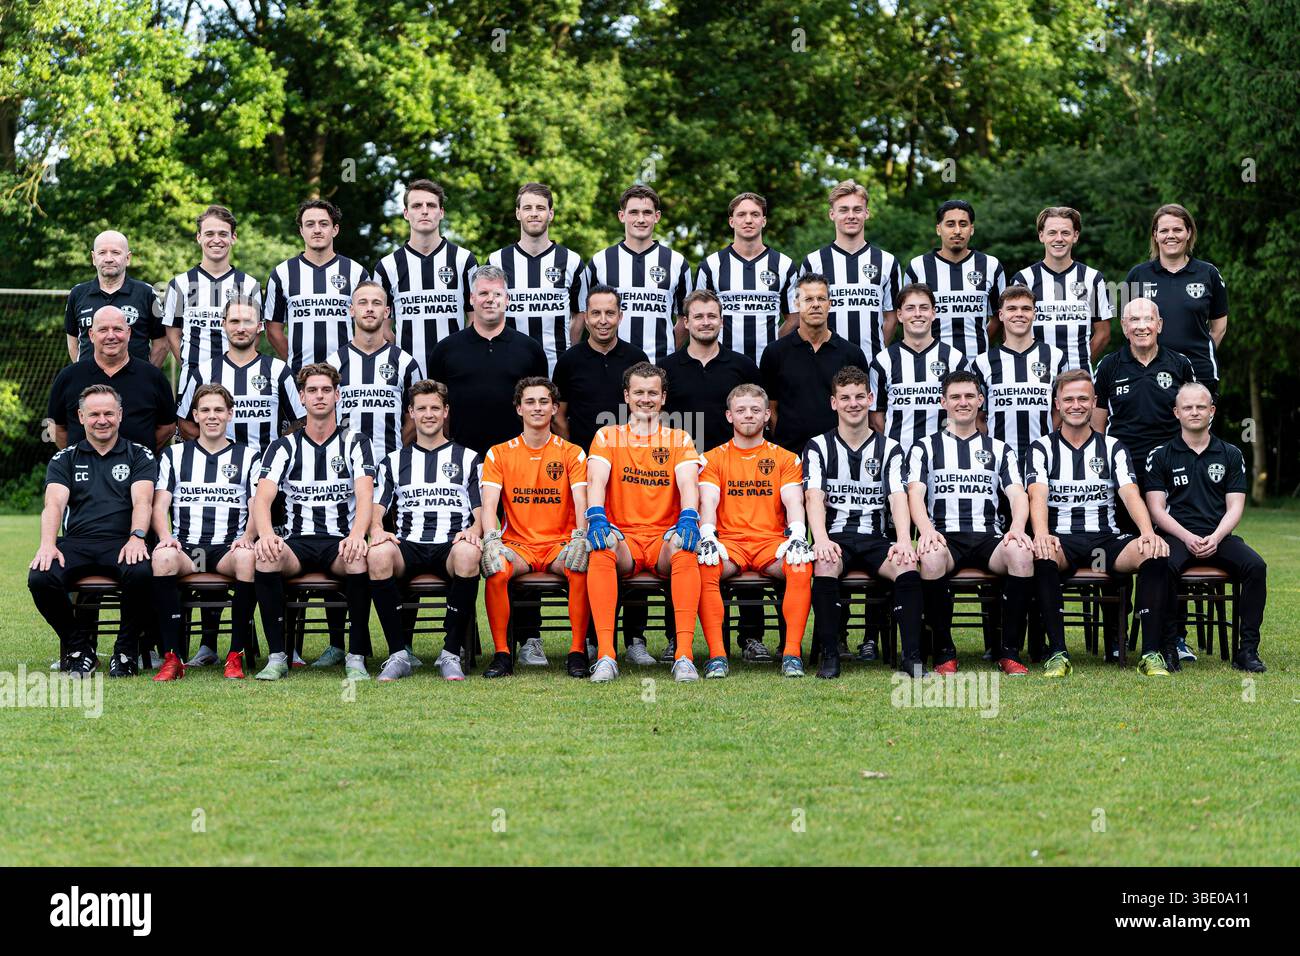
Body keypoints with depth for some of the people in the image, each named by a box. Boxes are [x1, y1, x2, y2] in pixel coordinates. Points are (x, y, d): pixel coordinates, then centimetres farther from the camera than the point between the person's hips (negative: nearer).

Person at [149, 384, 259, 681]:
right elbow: (160, 505, 8)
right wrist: (166, 536, -13)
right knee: (163, 557, -35)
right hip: (184, 546, 1)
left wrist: (247, 537, -15)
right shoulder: (174, 456, 17)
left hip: (228, 547, -1)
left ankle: (236, 655, -28)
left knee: (248, 558, -37)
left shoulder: (248, 457, 15)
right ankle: (172, 657, -32)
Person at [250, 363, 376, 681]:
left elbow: (365, 496, -8)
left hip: (341, 541, -1)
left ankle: (356, 657, -25)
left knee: (358, 559, -37)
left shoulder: (355, 442, 7)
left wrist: (356, 535, -31)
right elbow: (262, 497, -5)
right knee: (266, 557, -33)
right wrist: (266, 534, -28)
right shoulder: (284, 447, 9)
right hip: (297, 541, 1)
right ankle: (277, 656, -24)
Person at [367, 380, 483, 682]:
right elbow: (377, 508, 13)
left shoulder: (468, 459, 19)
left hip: (451, 545, -1)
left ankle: (451, 654, -30)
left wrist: (473, 531, -13)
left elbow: (481, 512, 11)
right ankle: (399, 654, -28)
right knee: (377, 554, -35)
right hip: (408, 546, 1)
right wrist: (376, 529, -11)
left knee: (468, 553, -39)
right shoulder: (394, 461, 23)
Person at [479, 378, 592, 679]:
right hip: (517, 544, 0)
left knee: (581, 566, -34)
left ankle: (578, 651, -23)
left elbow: (581, 501, -4)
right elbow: (489, 502, -2)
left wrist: (580, 537, -23)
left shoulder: (572, 453, 8)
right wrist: (492, 539, -21)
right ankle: (501, 652, -22)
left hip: (560, 543, 0)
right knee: (496, 569, -33)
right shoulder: (499, 454, 10)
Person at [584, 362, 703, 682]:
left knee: (683, 544, -35)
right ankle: (605, 655, -41)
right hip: (622, 539, 0)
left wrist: (689, 516, -24)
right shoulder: (607, 436, 13)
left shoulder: (679, 439, 14)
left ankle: (684, 653, -41)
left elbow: (687, 482, -3)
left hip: (663, 541, 0)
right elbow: (597, 479, -4)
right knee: (602, 546, -35)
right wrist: (596, 515, -25)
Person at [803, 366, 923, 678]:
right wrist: (821, 539, -26)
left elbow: (898, 498, -1)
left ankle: (911, 656, -29)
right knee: (825, 565, -36)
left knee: (908, 567, -31)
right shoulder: (818, 448, 9)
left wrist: (904, 540, -22)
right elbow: (814, 497, -6)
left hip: (875, 538, 1)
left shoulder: (889, 449, 12)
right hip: (836, 538, -1)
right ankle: (829, 655, -31)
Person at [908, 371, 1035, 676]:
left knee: (1022, 554, -33)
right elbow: (915, 493, 0)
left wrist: (1017, 528, -15)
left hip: (988, 537, 2)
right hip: (944, 537, -1)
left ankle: (1010, 652, -22)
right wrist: (927, 530, -21)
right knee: (931, 557, -38)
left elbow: (1018, 494, 8)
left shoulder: (999, 450, 21)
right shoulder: (925, 447, 15)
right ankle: (944, 652, -22)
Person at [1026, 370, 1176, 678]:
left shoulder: (1113, 447, 14)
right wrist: (1041, 534, -31)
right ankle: (1057, 652, -34)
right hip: (1061, 540, -2)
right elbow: (1038, 496, -8)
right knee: (1041, 555, -38)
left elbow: (1131, 494, -1)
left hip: (1106, 539, 2)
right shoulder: (1042, 448, 9)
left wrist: (1148, 532, -23)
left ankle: (1152, 653, -26)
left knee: (1155, 554, -29)